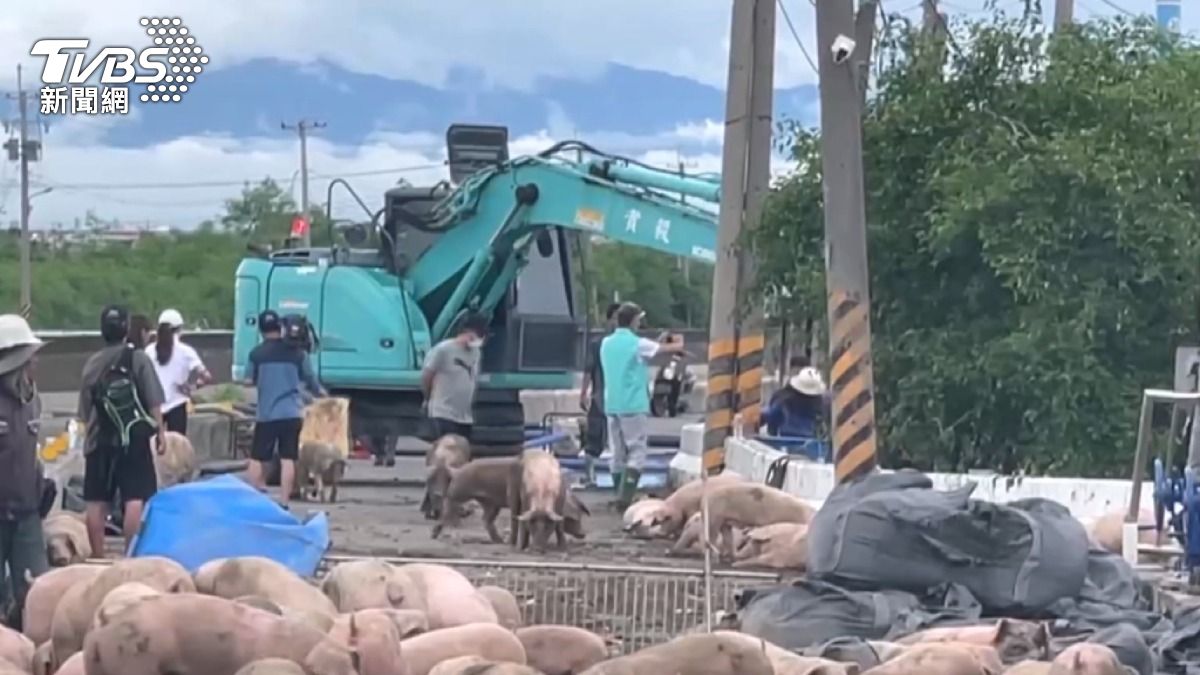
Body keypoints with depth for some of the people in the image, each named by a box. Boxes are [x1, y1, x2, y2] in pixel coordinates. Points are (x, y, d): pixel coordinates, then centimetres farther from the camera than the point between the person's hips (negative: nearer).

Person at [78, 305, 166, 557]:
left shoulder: (92, 363, 5)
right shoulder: (138, 358, -4)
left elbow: (85, 409, 8)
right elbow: (153, 402, -8)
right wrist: (160, 432, 1)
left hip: (100, 441, 4)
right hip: (133, 438, -4)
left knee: (97, 502, 7)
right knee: (134, 500, -5)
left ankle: (98, 559, 11)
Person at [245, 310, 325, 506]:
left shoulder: (256, 353, -3)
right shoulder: (296, 351, 1)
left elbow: (251, 381, 8)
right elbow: (310, 379, 11)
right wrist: (319, 392, 33)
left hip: (266, 414, -1)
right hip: (292, 413, 1)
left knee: (256, 458, 8)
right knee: (288, 459, 1)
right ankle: (283, 503, -2)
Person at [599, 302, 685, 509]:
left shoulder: (607, 344, 10)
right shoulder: (637, 344, -9)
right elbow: (675, 348, -4)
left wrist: (658, 343, 24)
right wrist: (678, 341, 19)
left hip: (612, 405, 7)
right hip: (633, 405, -7)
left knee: (618, 453, 11)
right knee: (636, 452, -6)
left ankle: (619, 497, 12)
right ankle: (624, 498, -18)